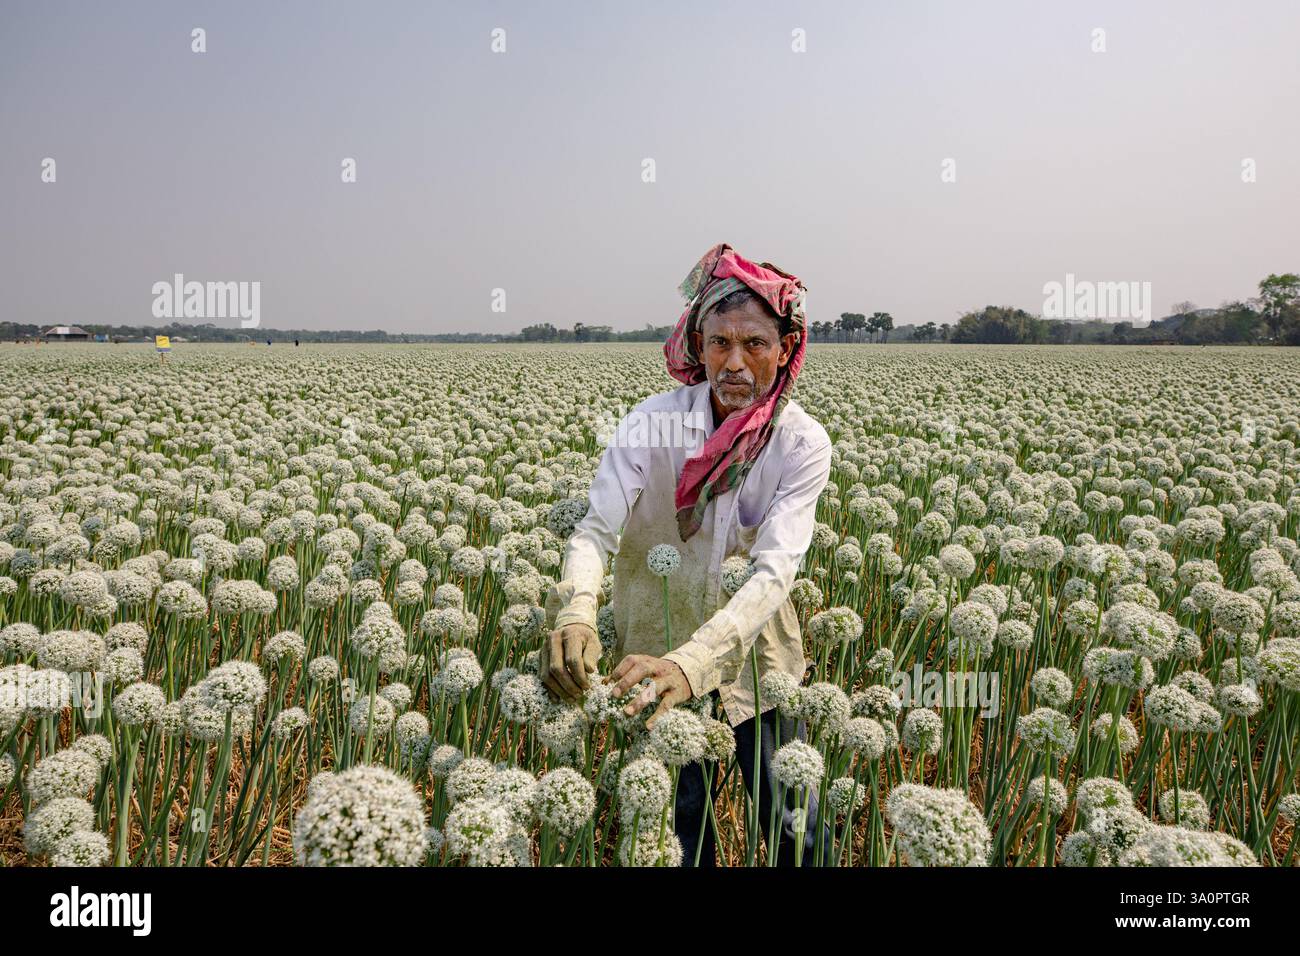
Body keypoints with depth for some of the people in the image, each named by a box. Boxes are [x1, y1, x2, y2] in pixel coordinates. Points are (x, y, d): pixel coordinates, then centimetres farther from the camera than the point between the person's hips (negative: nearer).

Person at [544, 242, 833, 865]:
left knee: (794, 829, 10)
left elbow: (774, 570, -29)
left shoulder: (802, 444, -17)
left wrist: (692, 660, -46)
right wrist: (575, 612, -49)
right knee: (678, 826, 11)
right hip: (655, 648, 0)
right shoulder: (653, 422, -17)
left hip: (752, 649, 1)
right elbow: (595, 529, -26)